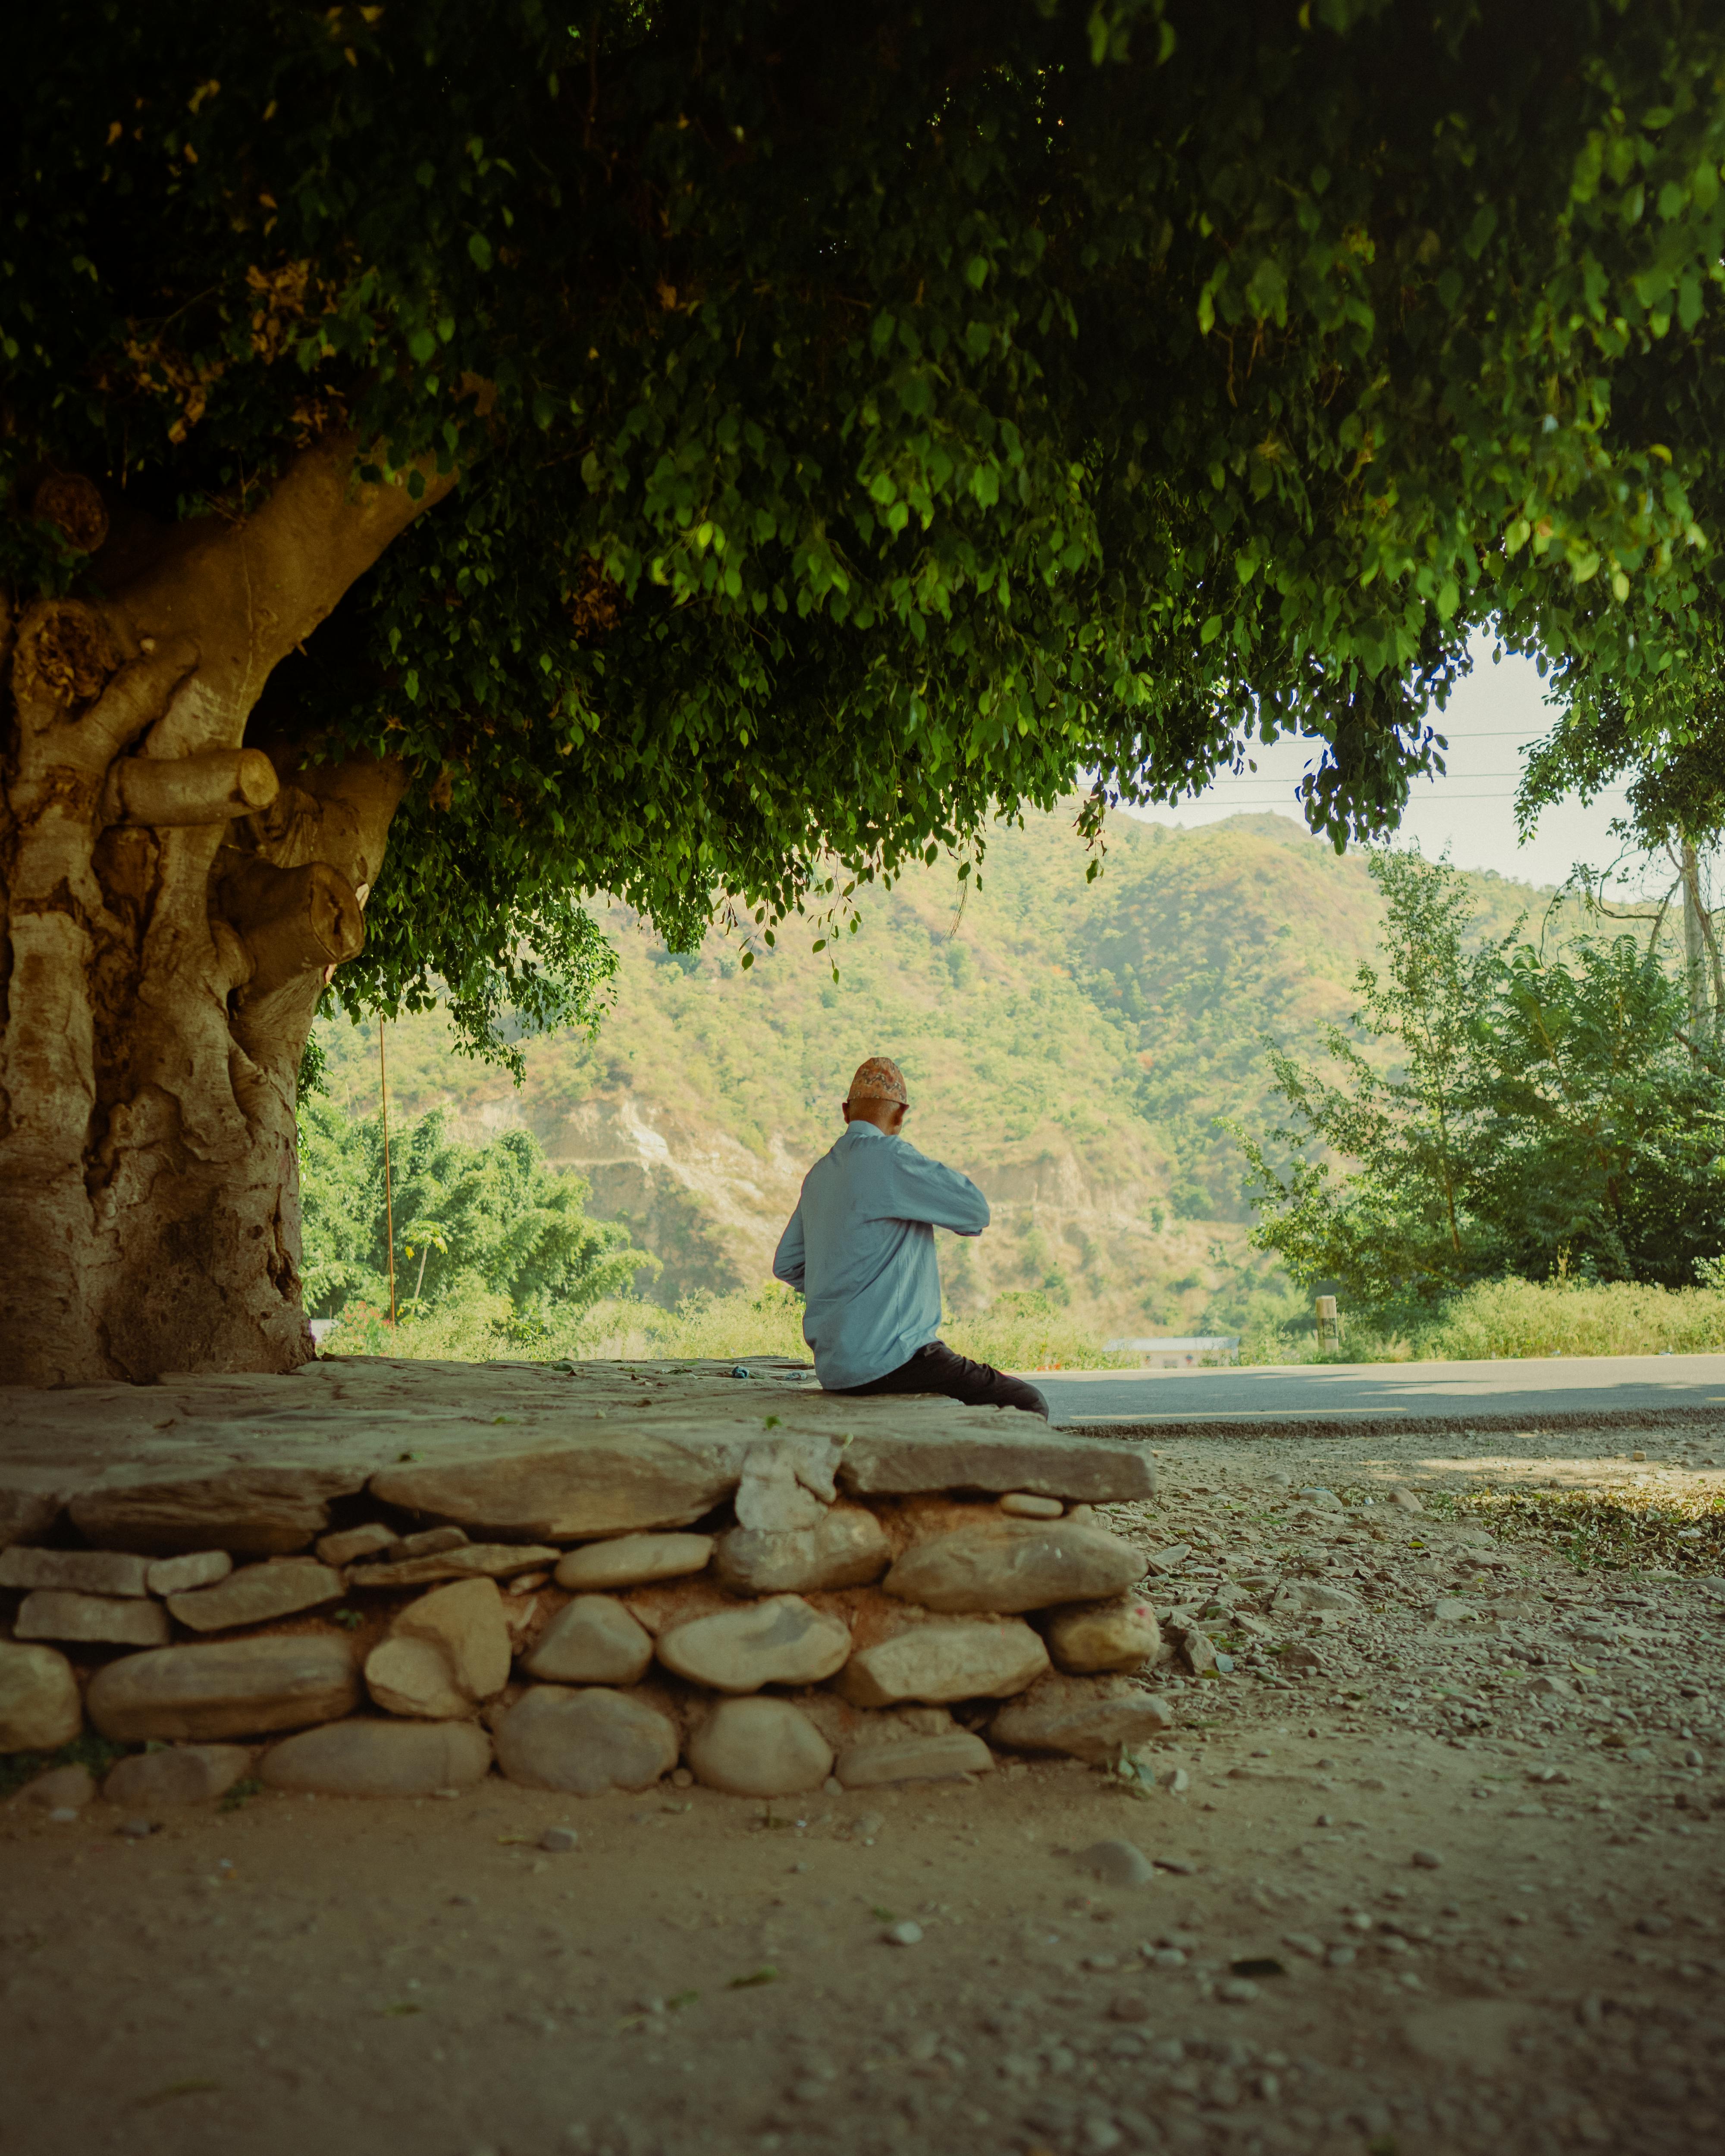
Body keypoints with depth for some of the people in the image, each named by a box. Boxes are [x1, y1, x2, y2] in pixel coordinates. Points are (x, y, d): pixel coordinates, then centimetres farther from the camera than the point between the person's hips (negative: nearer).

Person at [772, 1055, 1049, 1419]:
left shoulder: (818, 1175, 11)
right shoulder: (889, 1157, -13)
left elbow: (786, 1265, 20)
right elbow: (977, 1211, -12)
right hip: (888, 1358, -9)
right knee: (1027, 1403, -6)